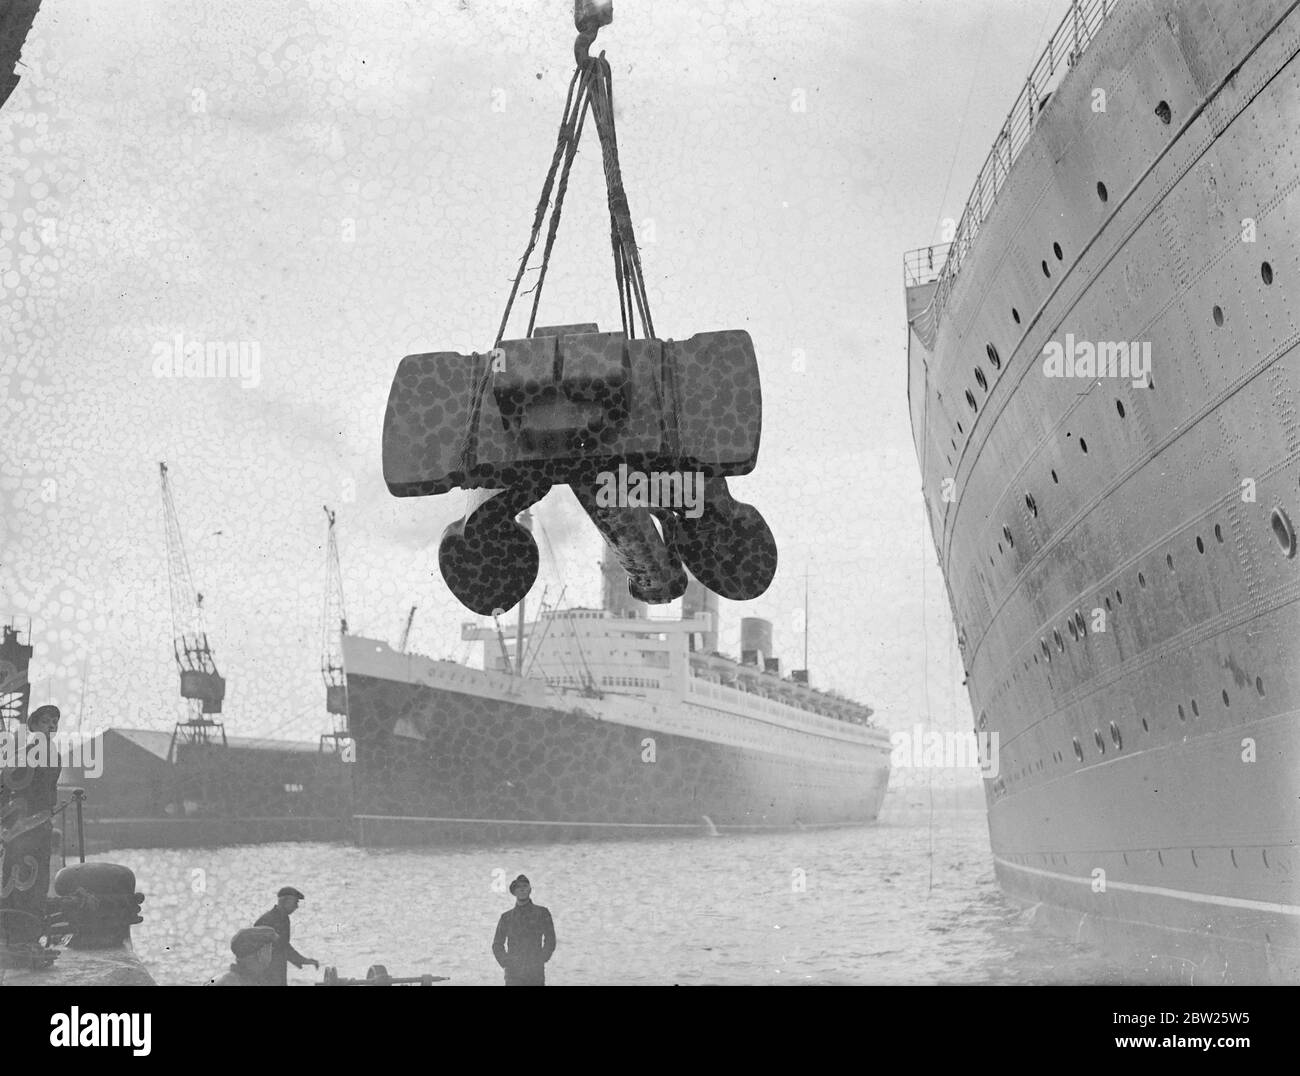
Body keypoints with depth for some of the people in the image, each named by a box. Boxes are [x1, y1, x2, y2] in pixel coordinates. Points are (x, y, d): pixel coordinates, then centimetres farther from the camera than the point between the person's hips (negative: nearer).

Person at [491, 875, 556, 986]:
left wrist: (540, 961, -6)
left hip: (536, 975, -1)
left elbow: (550, 941, 5)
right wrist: (505, 963, 0)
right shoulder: (506, 917, 11)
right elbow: (497, 945, 15)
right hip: (513, 975, 1)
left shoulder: (542, 913, 6)